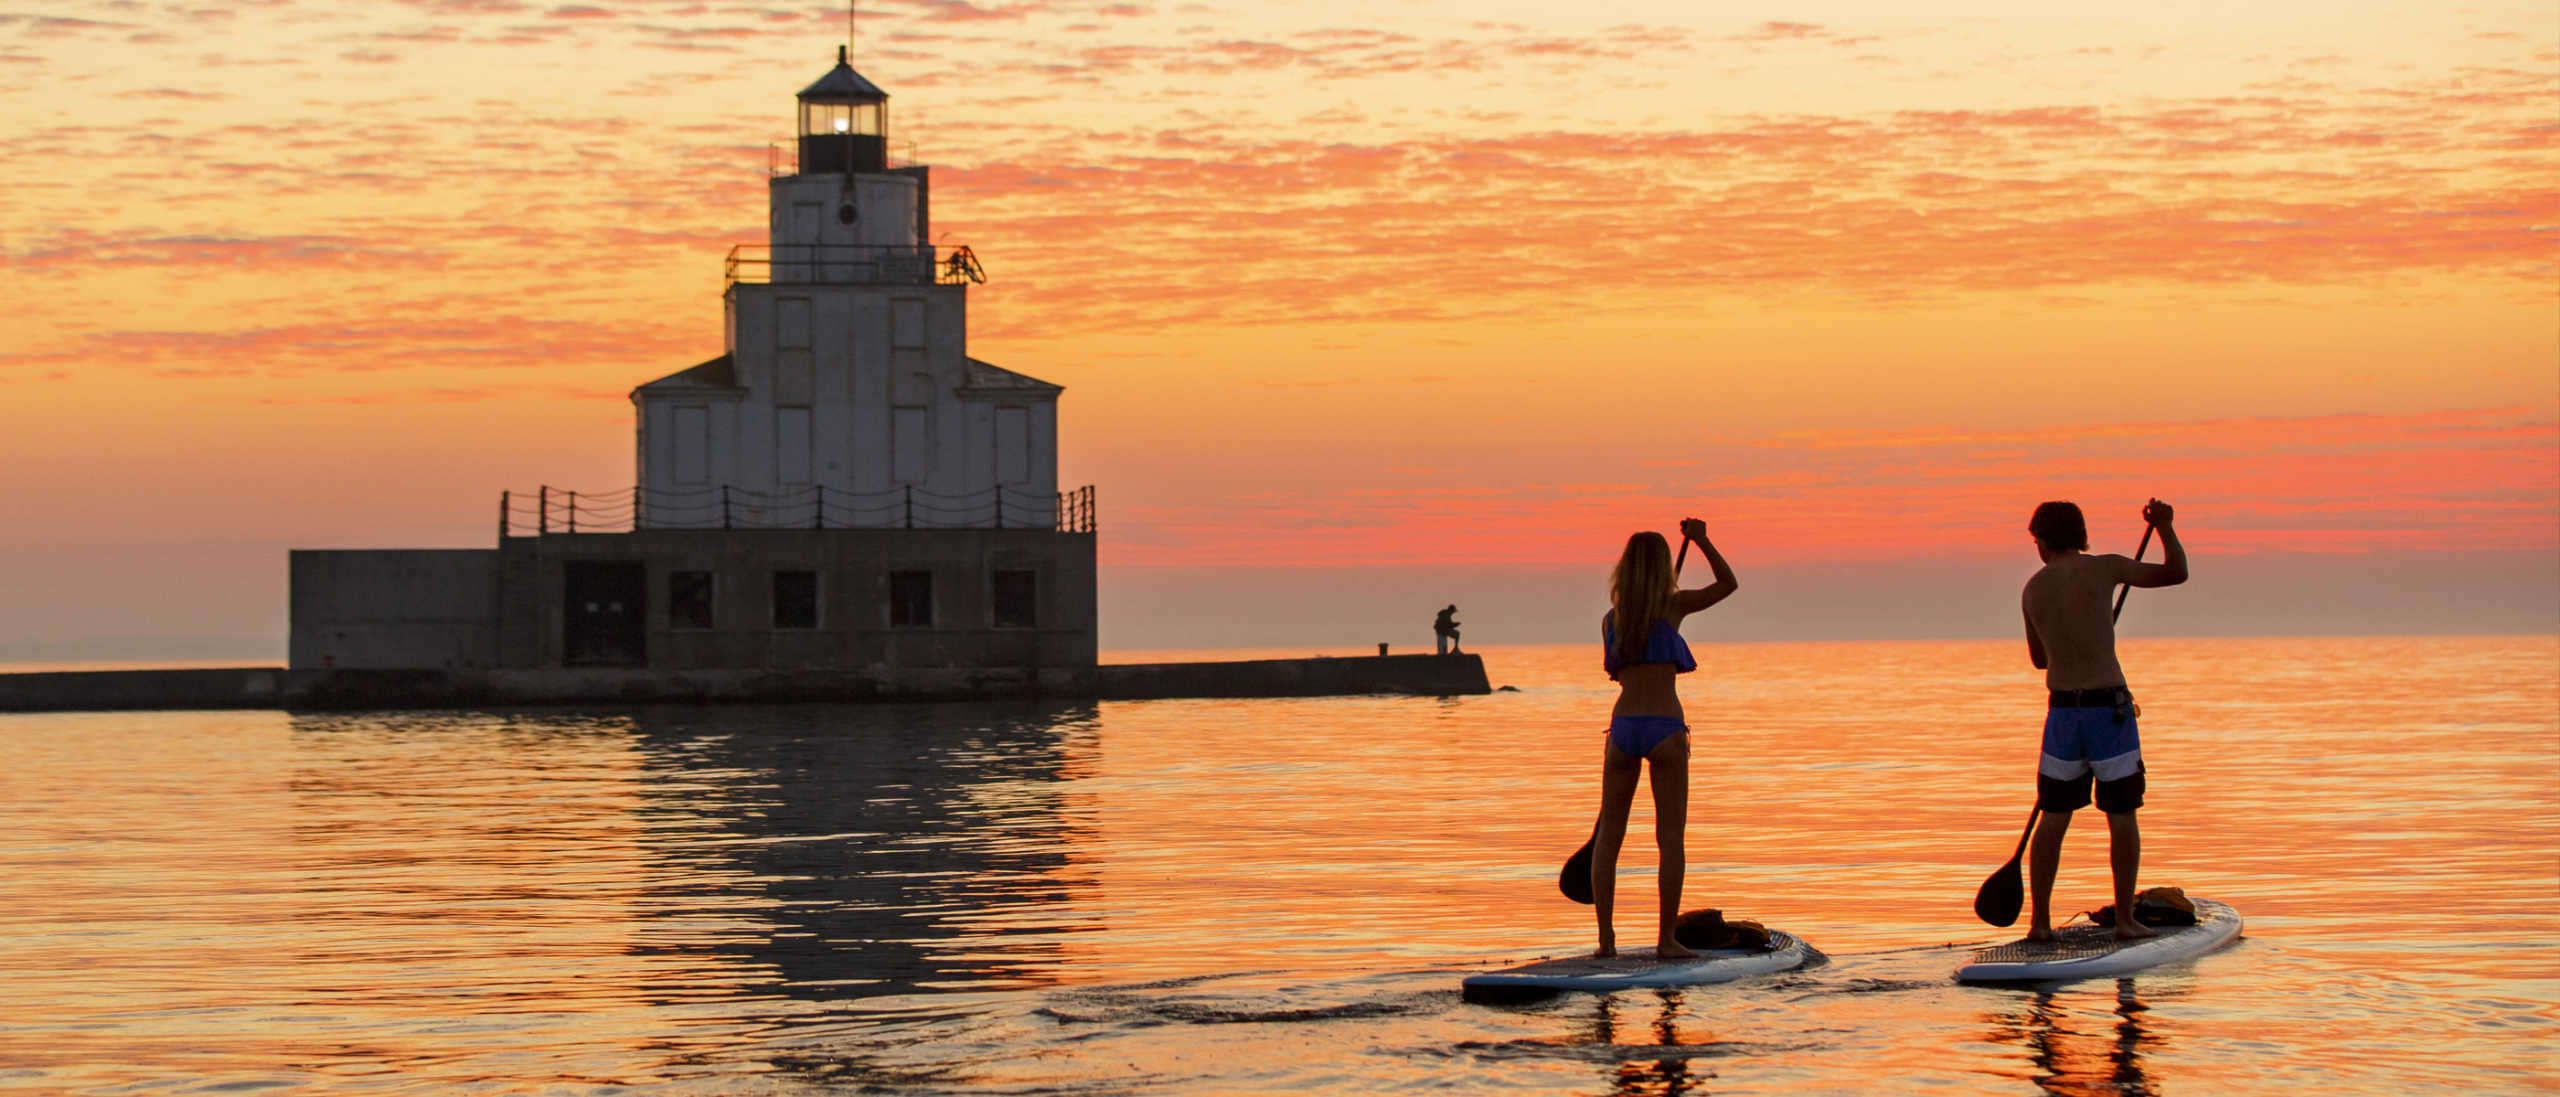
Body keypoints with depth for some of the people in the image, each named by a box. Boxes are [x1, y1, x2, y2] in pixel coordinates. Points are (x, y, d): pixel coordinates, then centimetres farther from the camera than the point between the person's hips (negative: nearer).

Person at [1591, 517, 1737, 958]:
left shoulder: (1611, 619, 11)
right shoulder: (1673, 606, 0)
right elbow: (1728, 583, 13)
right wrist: (1702, 540, 10)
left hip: (1623, 725, 3)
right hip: (1665, 727, -3)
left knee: (1609, 835, 7)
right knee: (1671, 836, 1)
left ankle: (1606, 938, 0)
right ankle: (1667, 939, -4)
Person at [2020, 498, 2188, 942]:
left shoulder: (2032, 590, 6)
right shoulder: (2102, 568, -5)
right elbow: (2176, 573, 0)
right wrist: (2166, 527, 11)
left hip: (2061, 710, 3)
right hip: (2110, 708, -3)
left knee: (2053, 817, 8)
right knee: (2122, 816, 5)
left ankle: (2040, 921, 5)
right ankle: (2125, 919, 5)